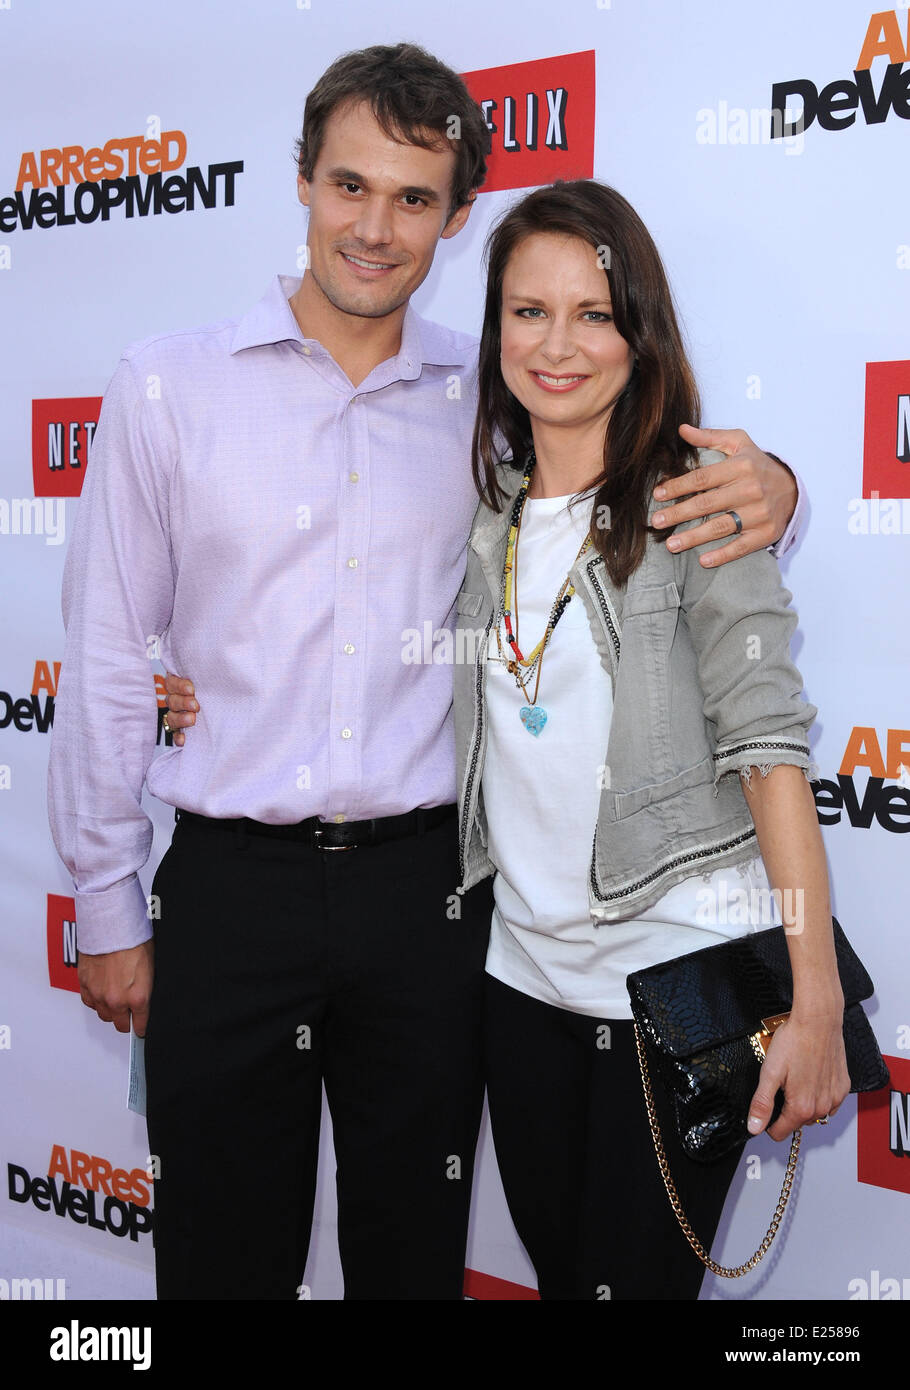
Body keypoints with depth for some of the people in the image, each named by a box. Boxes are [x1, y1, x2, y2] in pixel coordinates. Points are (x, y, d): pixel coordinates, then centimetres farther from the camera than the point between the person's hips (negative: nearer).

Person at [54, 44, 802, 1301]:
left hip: (425, 886, 2)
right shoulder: (169, 384, -1)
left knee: (414, 1256, 16)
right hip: (232, 884, -1)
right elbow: (108, 662, 1)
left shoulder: (486, 403, 4)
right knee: (223, 1256, 12)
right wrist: (109, 909, 2)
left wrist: (765, 485, -10)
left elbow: (660, 498, 15)